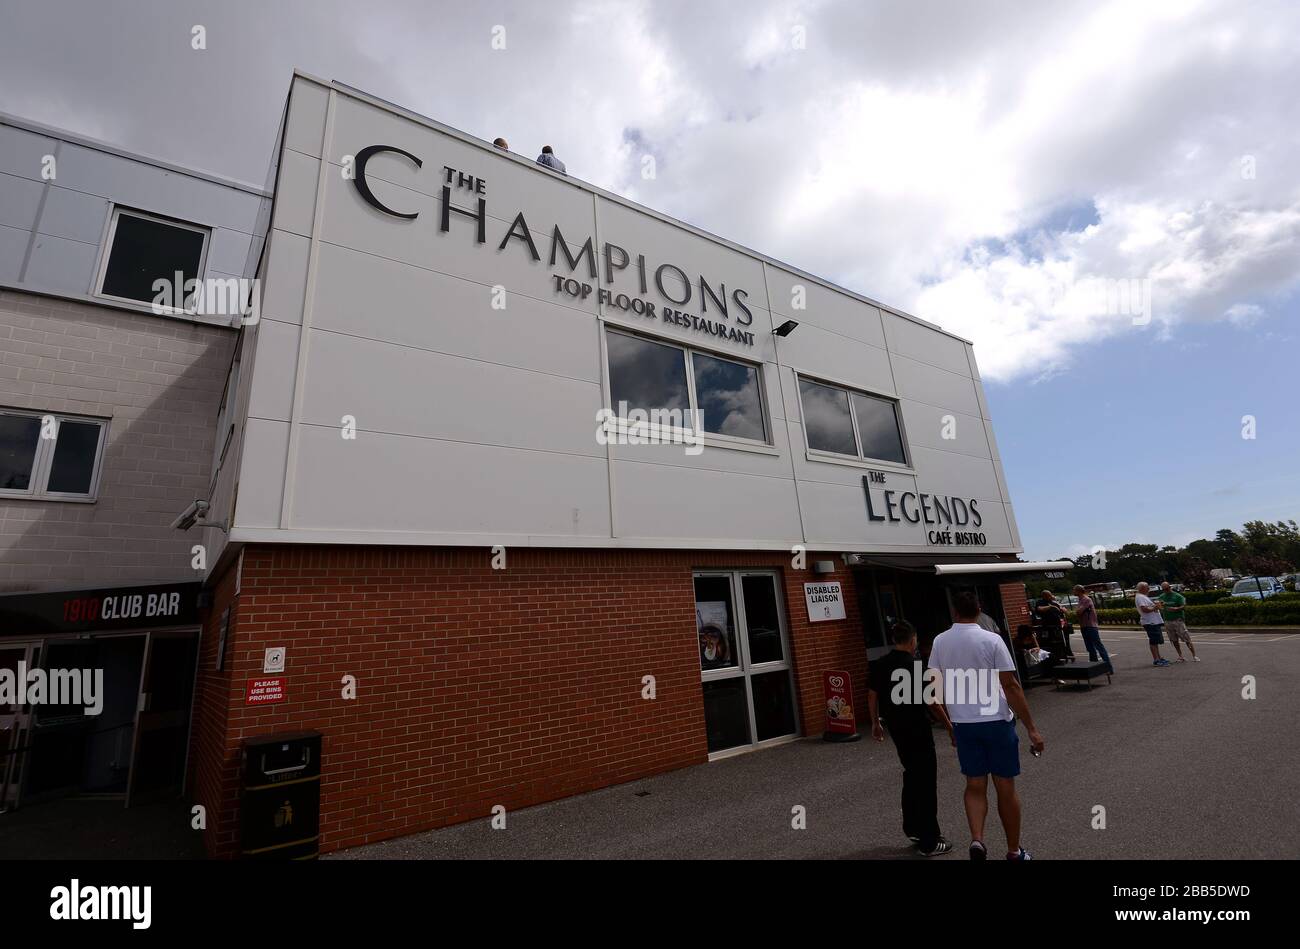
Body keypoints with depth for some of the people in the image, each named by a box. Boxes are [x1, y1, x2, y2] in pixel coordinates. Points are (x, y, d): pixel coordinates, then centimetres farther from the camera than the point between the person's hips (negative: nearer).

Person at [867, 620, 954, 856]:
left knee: (911, 775, 23)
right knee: (925, 781, 6)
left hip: (896, 728, 6)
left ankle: (912, 828, 33)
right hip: (918, 728, -6)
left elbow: (872, 696, 6)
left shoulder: (878, 665, 0)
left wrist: (875, 723, 20)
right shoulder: (918, 665, -16)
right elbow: (932, 702, -14)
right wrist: (949, 727, -1)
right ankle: (929, 842, 15)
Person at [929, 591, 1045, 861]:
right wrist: (1031, 728, -6)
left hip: (963, 724, 2)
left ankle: (977, 841, -2)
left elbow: (935, 687, 4)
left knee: (975, 786, 14)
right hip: (996, 721, -2)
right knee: (1005, 788, 13)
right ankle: (1014, 851, 27)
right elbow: (1011, 686, -13)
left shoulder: (940, 642, -1)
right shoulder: (991, 640, -11)